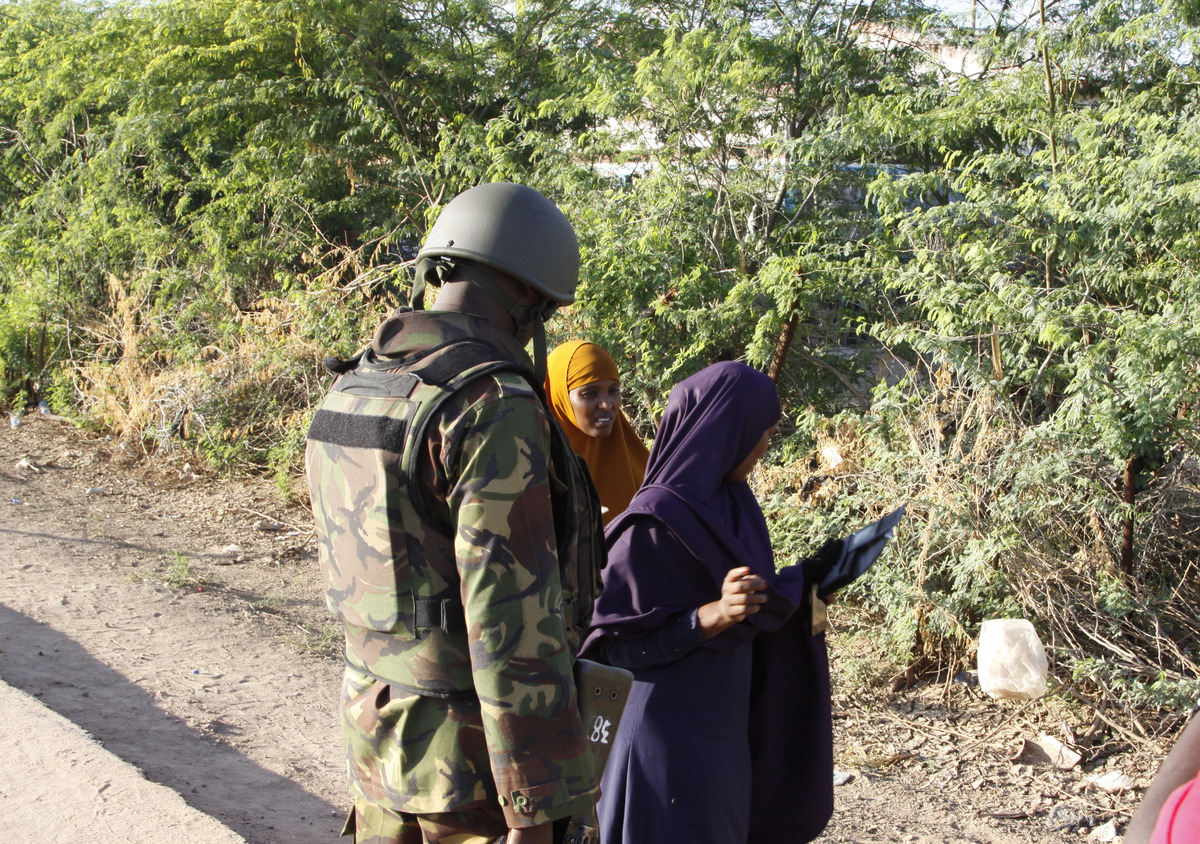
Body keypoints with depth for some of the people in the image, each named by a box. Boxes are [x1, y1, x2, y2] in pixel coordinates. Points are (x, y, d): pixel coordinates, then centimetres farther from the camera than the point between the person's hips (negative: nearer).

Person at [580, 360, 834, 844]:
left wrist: (805, 582, 11)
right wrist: (712, 616, -29)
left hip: (720, 726, 8)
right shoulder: (656, 521, -20)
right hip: (672, 732, -8)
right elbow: (619, 643, -18)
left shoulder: (724, 502, 5)